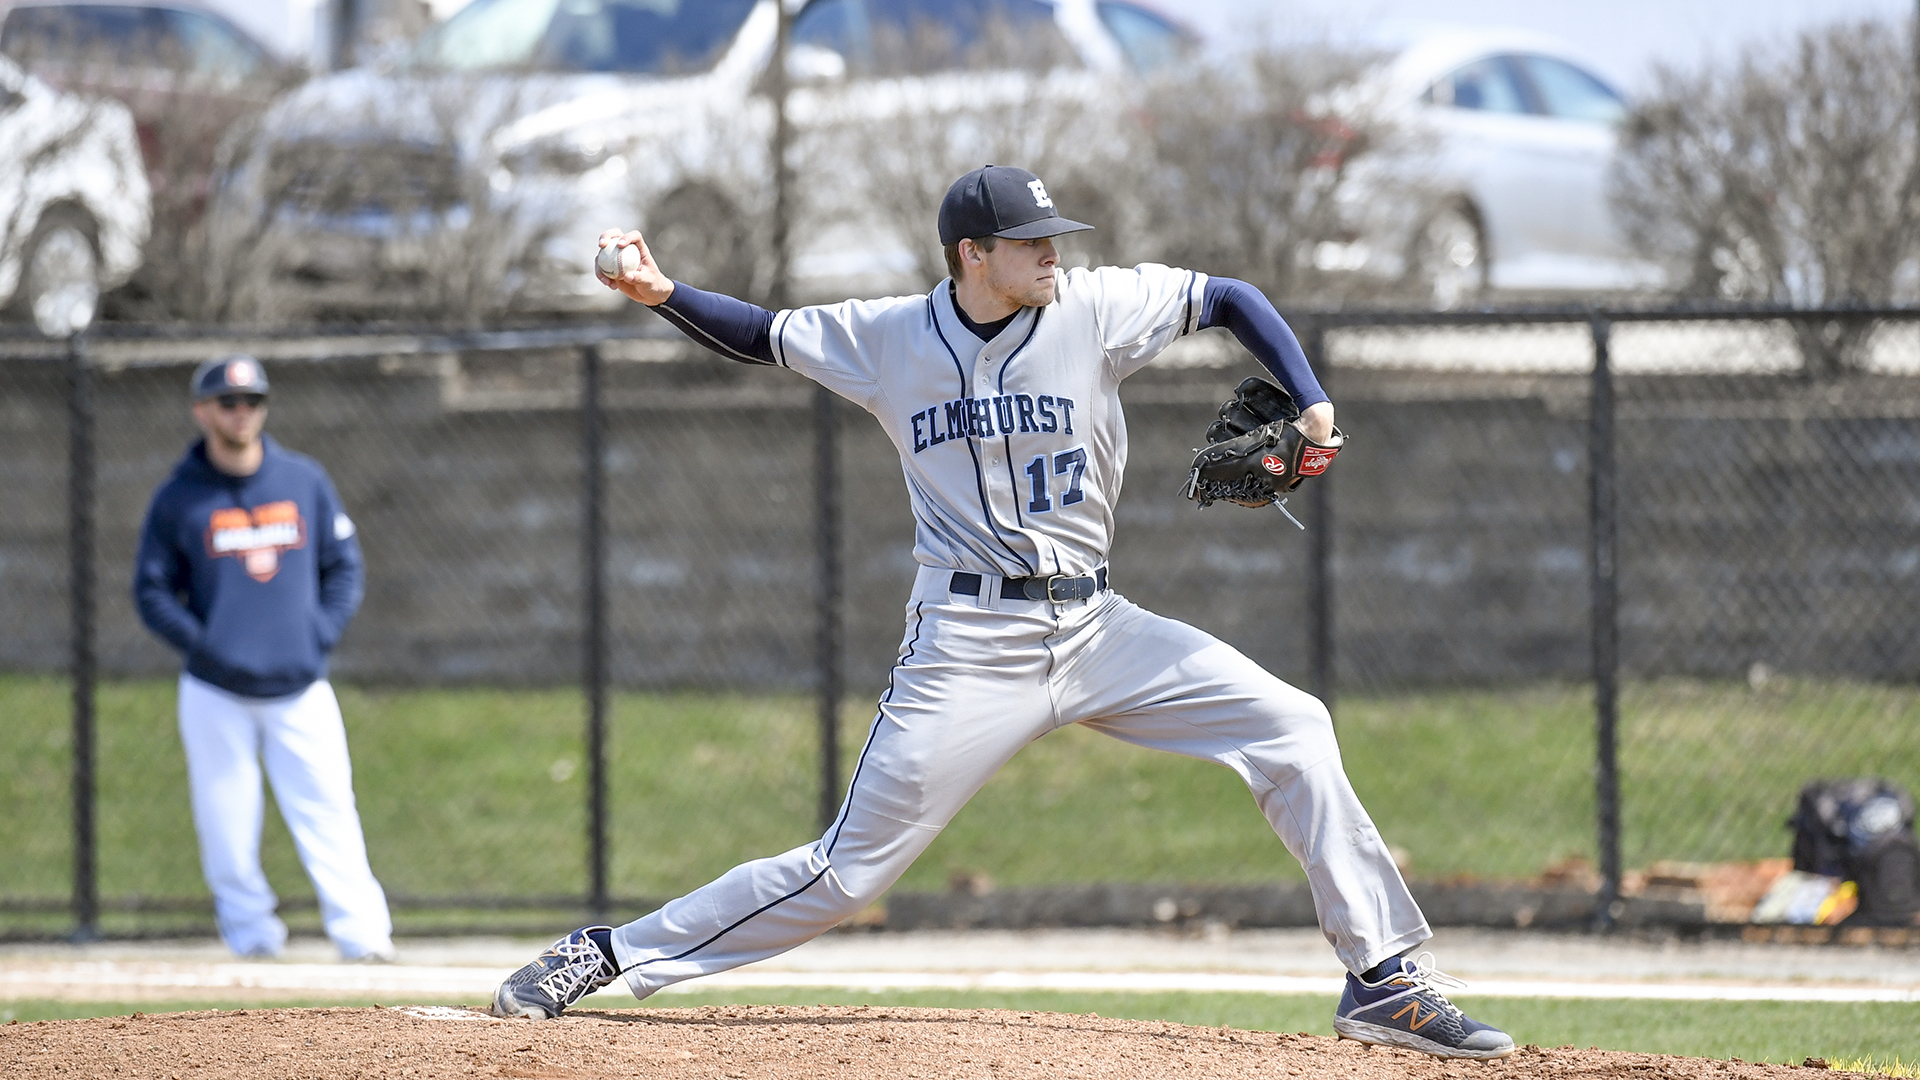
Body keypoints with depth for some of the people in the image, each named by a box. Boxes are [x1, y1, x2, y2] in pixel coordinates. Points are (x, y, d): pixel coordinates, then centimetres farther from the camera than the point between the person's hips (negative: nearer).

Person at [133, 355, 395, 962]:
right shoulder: (178, 498, 0)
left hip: (300, 689, 1)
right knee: (227, 825, 1)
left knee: (328, 812, -8)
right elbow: (152, 593, 2)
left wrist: (321, 634, -4)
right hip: (216, 695, -1)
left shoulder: (305, 481, 6)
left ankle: (363, 934, -12)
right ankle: (251, 931, 14)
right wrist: (207, 648, -12)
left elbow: (344, 566, 12)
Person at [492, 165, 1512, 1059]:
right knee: (849, 869, -8)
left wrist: (1310, 406, -7)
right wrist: (662, 293, -5)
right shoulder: (886, 338, -2)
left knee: (1291, 727, -10)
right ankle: (609, 954, 4)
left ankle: (1385, 978, -1)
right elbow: (764, 335, 12)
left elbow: (1229, 298, 5)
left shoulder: (1092, 308, -3)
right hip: (970, 644, -3)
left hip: (1095, 626, 3)